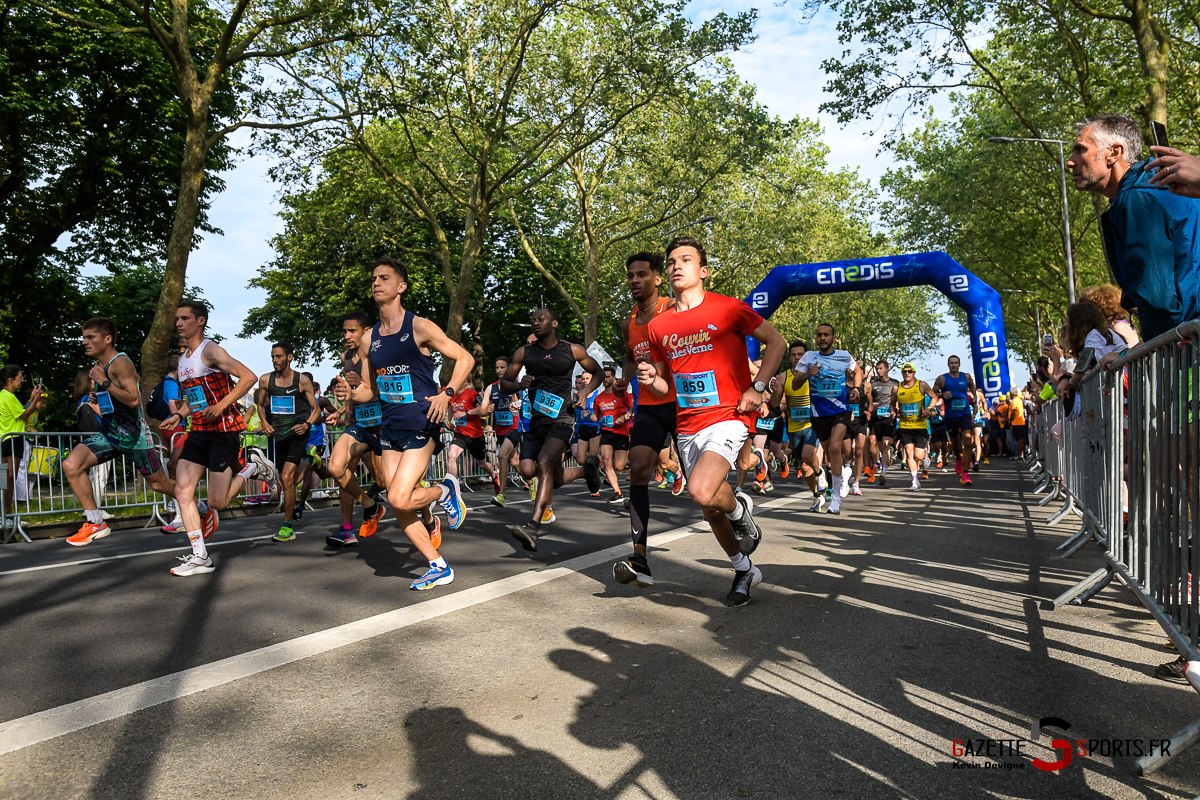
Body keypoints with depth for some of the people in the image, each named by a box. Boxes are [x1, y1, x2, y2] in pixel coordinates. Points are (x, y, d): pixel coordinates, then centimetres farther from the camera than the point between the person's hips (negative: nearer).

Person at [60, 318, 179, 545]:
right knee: (71, 465, -11)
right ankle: (96, 523, -4)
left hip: (133, 435, -8)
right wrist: (96, 397, 10)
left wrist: (104, 382, -24)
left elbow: (133, 399, -26)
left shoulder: (120, 362, -16)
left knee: (159, 483, 4)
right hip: (109, 433, 8)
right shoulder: (99, 365, 10)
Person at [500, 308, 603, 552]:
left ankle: (533, 528, -28)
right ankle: (587, 469, 26)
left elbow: (597, 372, 15)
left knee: (544, 464, -25)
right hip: (536, 420, 5)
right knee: (528, 472, -1)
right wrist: (519, 385, -12)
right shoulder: (524, 353, 5)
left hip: (562, 418, -5)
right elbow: (504, 383, 11)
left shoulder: (573, 351, 1)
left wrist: (586, 392, -4)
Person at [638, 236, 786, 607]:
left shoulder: (728, 308, -5)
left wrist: (758, 387, -8)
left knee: (702, 492, -28)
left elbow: (775, 341, 2)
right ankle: (744, 570, 36)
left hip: (728, 417, -5)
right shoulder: (658, 325, 8)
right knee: (709, 508, 13)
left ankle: (740, 509, 7)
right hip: (687, 426, 6)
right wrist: (650, 379, -7)